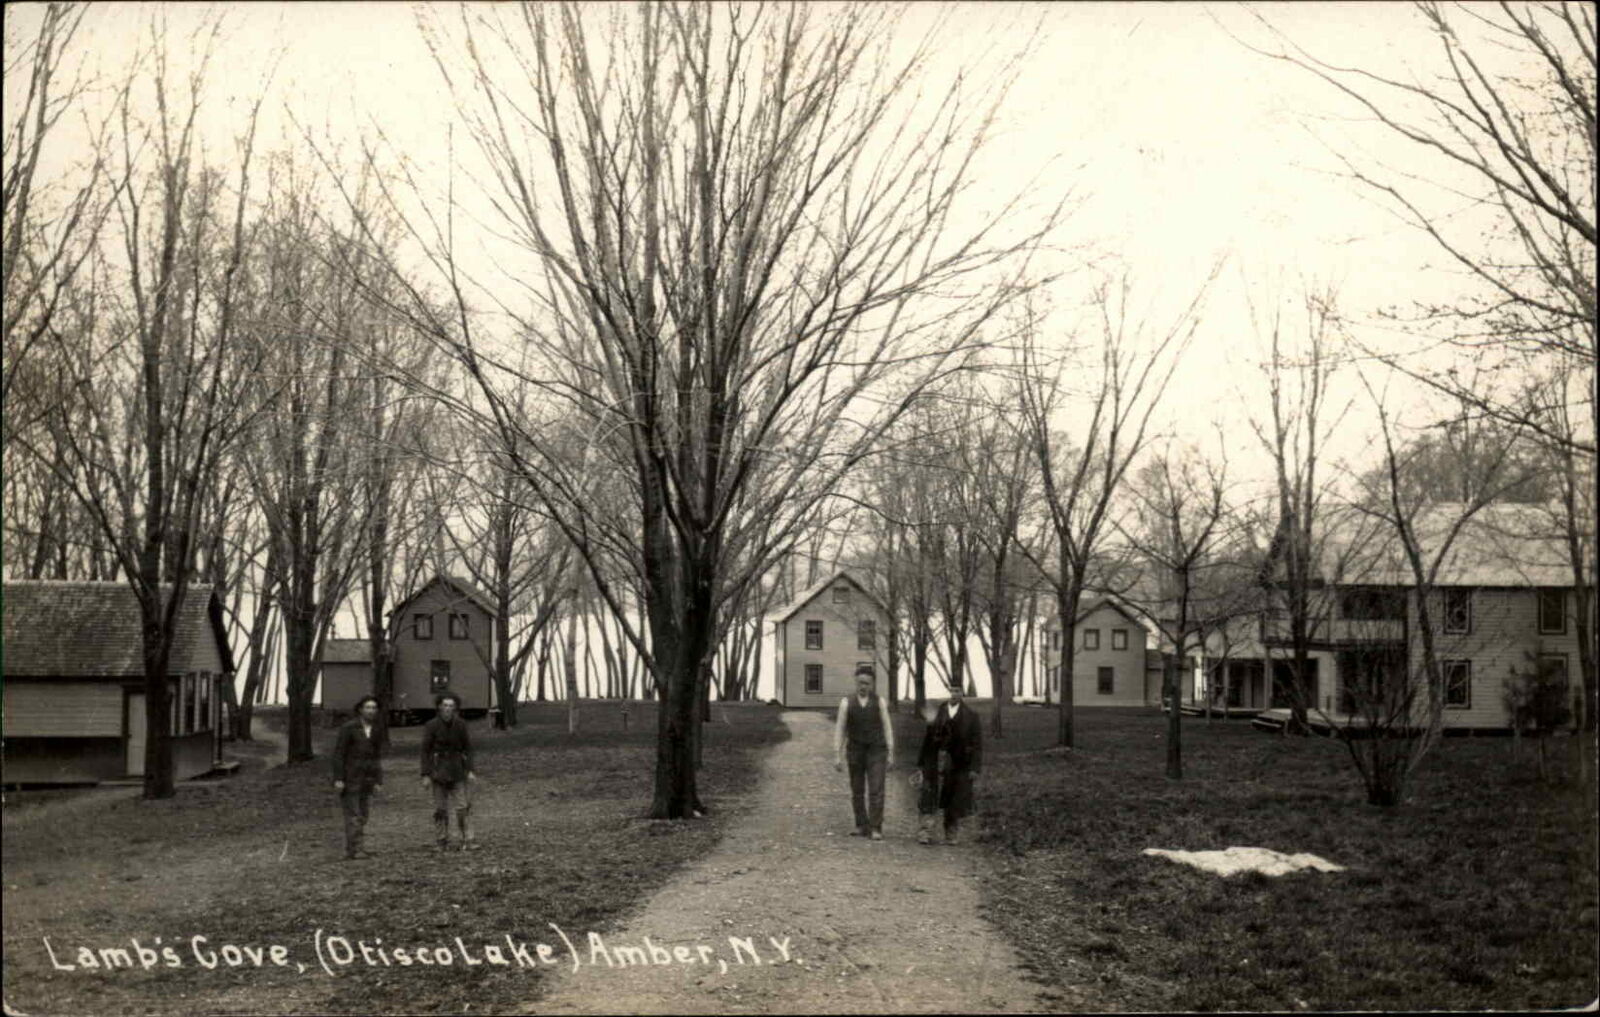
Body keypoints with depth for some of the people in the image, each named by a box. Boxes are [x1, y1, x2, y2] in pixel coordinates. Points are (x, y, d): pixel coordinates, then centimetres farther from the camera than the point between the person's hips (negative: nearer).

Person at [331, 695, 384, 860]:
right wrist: (338, 779, -17)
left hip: (366, 781, 6)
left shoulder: (376, 731, 6)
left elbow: (377, 758, 9)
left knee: (361, 816, 6)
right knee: (353, 815, -8)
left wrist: (378, 781, 2)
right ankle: (354, 850, -7)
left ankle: (352, 849, 11)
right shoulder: (348, 727, -11)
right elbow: (338, 753, -12)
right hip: (348, 779, -6)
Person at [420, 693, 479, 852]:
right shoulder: (431, 726, -8)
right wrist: (425, 775, -9)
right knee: (441, 808, 4)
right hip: (438, 771, -1)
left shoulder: (460, 725, -1)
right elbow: (425, 751, -5)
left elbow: (467, 748, 5)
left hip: (457, 771, 2)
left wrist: (470, 770, -2)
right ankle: (442, 842, 14)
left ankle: (468, 841, -7)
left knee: (463, 806, -5)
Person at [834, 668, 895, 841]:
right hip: (855, 753, 1)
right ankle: (862, 827, 19)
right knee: (857, 792, 7)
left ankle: (876, 829, -10)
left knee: (876, 791, -10)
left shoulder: (880, 702, -1)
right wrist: (837, 756, -10)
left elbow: (887, 729, -2)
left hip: (876, 753, -1)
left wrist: (891, 754, -8)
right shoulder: (846, 703, -2)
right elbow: (839, 730, -4)